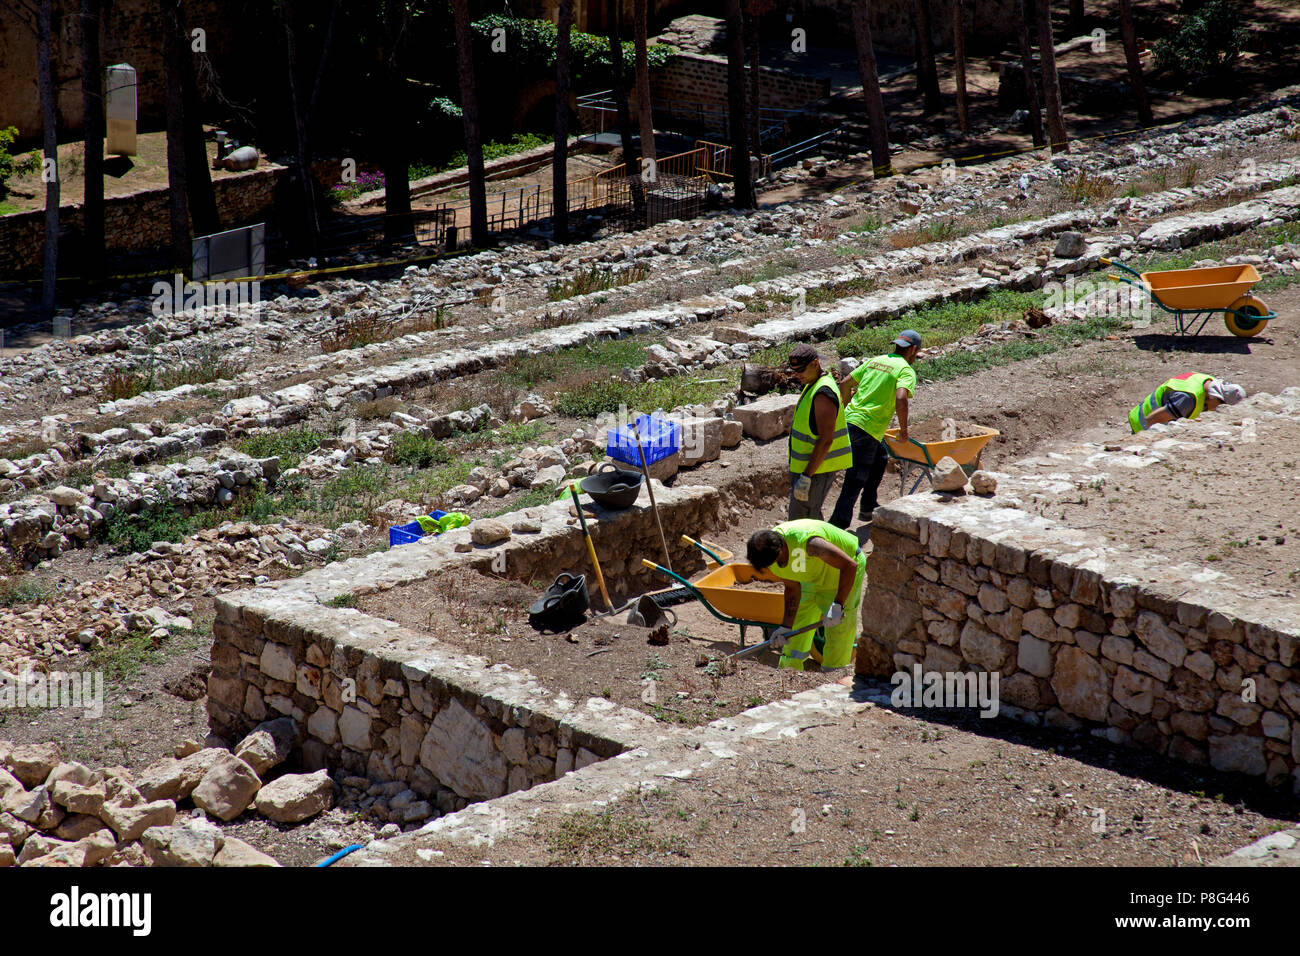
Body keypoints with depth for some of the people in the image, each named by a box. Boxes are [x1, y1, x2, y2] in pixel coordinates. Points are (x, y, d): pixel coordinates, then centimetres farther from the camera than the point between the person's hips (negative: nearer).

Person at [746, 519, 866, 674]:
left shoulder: (807, 542, -43)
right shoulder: (768, 551, -19)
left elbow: (850, 565, -39)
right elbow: (792, 588, -6)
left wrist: (838, 605, -42)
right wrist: (786, 627, -11)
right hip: (814, 577, 7)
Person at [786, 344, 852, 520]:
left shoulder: (823, 394, -22)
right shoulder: (812, 385, 11)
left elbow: (826, 440, -26)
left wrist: (806, 477, -27)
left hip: (817, 469, -11)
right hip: (807, 465, 11)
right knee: (812, 516, 17)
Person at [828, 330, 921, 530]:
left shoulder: (875, 361, 17)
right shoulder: (906, 370, -4)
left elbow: (846, 383, 16)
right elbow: (901, 398, -22)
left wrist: (847, 410, 26)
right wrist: (903, 429, -11)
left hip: (849, 419, 8)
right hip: (867, 429, -8)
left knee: (880, 458, 28)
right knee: (856, 480, -5)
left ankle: (868, 508, 32)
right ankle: (838, 524, -8)